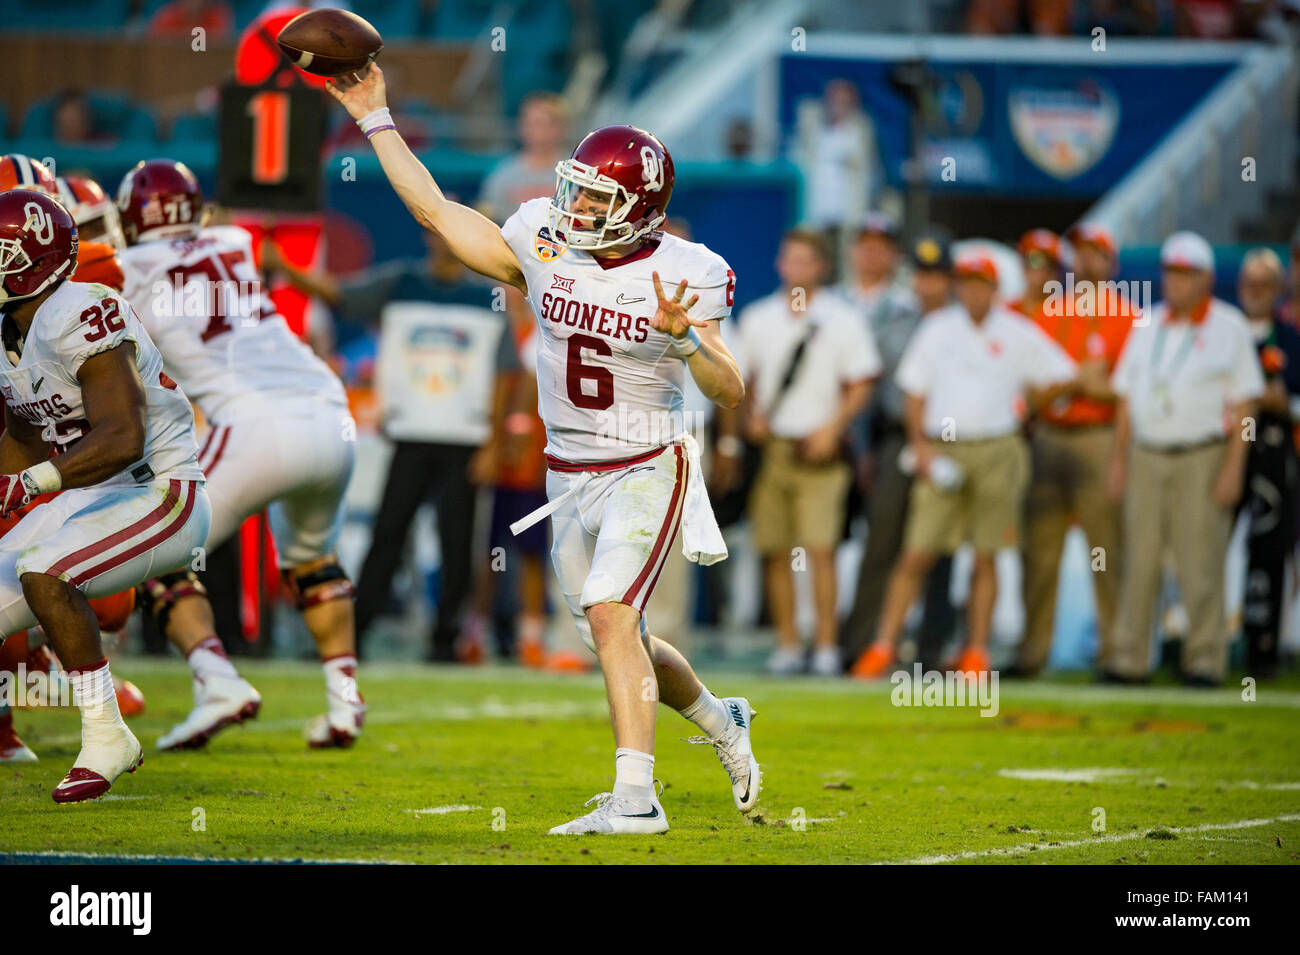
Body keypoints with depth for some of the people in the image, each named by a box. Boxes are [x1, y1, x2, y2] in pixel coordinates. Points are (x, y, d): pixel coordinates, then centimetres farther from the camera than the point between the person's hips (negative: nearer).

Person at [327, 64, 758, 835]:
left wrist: (683, 337, -33)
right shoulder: (546, 247, -3)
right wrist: (374, 120, 3)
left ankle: (635, 795, -22)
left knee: (609, 615, -22)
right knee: (622, 642, 13)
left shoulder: (682, 277, -14)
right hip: (571, 478, 5)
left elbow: (730, 392, -15)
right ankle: (721, 721, 42)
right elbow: (436, 209, 2)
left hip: (647, 472, -5)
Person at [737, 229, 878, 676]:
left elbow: (861, 385, 2)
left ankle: (826, 646, -9)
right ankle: (787, 644, 9)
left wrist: (832, 428, -10)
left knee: (820, 549, -12)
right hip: (771, 446, 4)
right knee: (775, 551, 2)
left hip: (819, 450, -4)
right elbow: (744, 376, 19)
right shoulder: (757, 318, 11)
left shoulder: (843, 320, 1)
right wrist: (751, 416, 1)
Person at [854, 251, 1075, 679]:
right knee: (916, 552, -5)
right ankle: (884, 645, -3)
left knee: (985, 556, 2)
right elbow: (915, 392, 10)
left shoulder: (1018, 334, 5)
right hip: (941, 452, 0)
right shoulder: (936, 330, 8)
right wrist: (920, 445, 0)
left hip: (996, 453, 0)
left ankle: (976, 651, 9)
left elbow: (1059, 376, 12)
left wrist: (1023, 403, 5)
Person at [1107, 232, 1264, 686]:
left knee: (1200, 564, -5)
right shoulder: (1148, 325, 14)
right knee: (1140, 561, 3)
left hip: (1203, 458, -4)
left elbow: (1244, 401, -3)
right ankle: (1129, 660, 6)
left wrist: (1234, 466, -10)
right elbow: (1127, 393, 17)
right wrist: (1119, 457, 10)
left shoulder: (1229, 328, 0)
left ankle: (1205, 660, 0)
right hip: (1146, 456, 4)